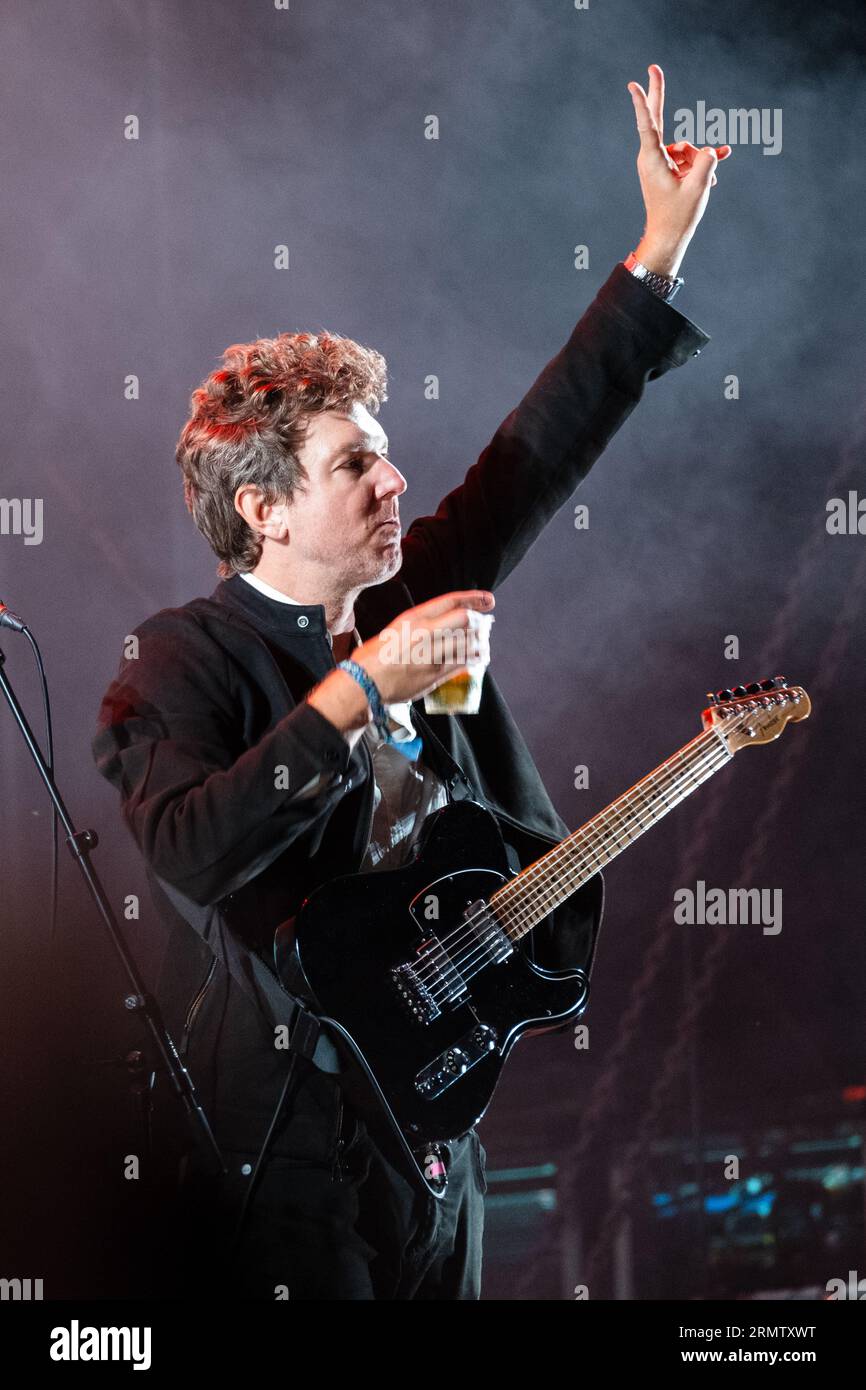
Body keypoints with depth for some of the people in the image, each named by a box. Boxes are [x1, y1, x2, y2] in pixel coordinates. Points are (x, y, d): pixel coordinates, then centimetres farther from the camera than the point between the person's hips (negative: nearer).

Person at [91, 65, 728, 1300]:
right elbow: (192, 852, -29)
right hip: (276, 1147, -7)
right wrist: (362, 685, -27)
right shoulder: (184, 659, -12)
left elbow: (541, 450, 14)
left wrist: (661, 248, 13)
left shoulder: (409, 602, 7)